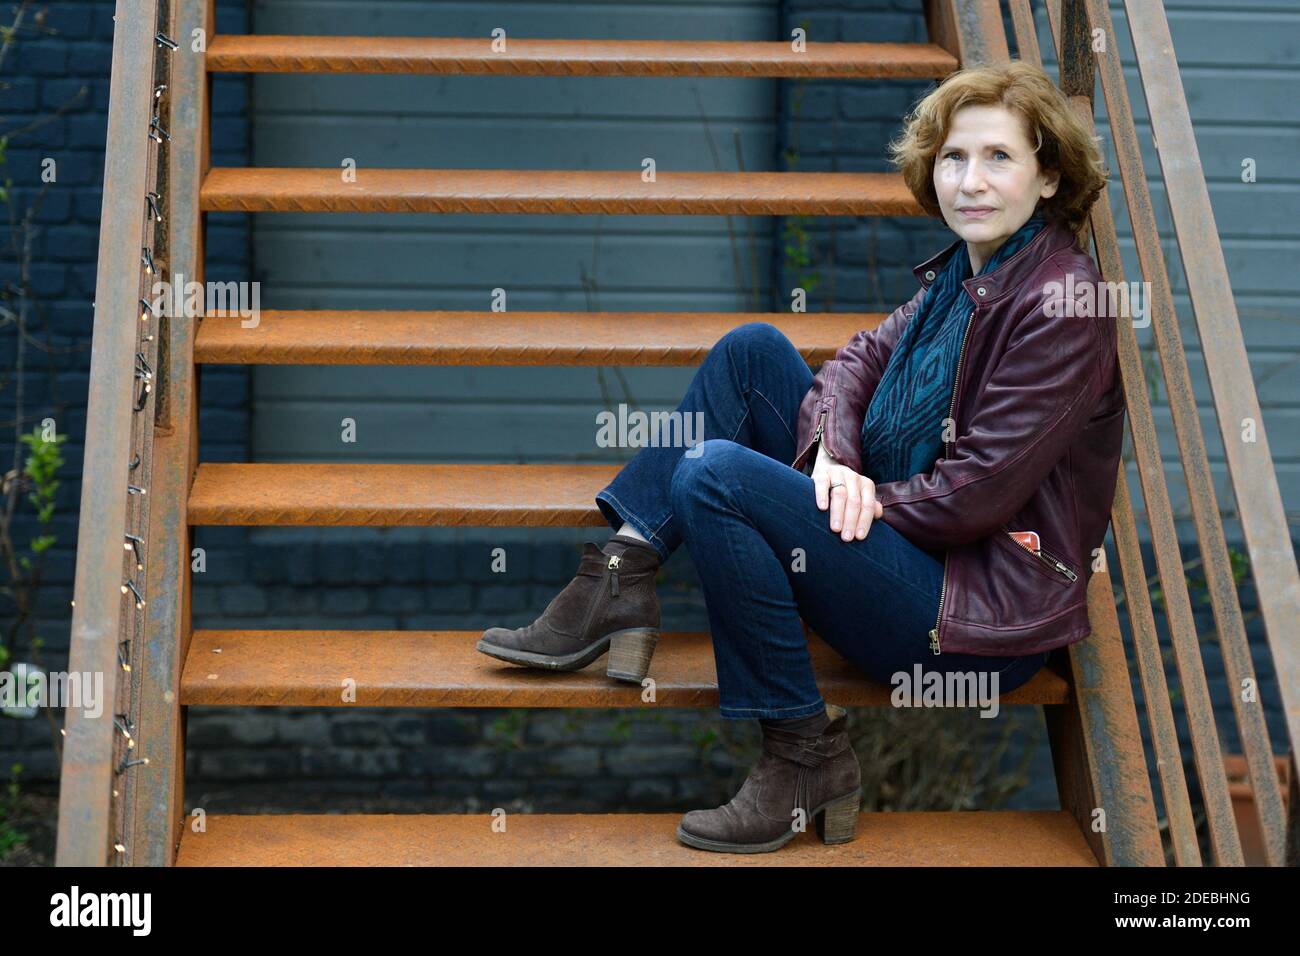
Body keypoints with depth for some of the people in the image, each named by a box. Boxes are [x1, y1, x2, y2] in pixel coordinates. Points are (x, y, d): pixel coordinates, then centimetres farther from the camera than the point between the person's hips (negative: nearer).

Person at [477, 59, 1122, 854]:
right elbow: (864, 356, 10)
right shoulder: (967, 268, 9)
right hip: (906, 540, 9)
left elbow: (979, 491, -22)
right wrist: (833, 456, -11)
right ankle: (620, 586, 0)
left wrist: (860, 501, -9)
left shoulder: (1059, 301, -18)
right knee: (753, 349, 4)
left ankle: (807, 759, -14)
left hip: (980, 609, -9)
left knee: (713, 474, -23)